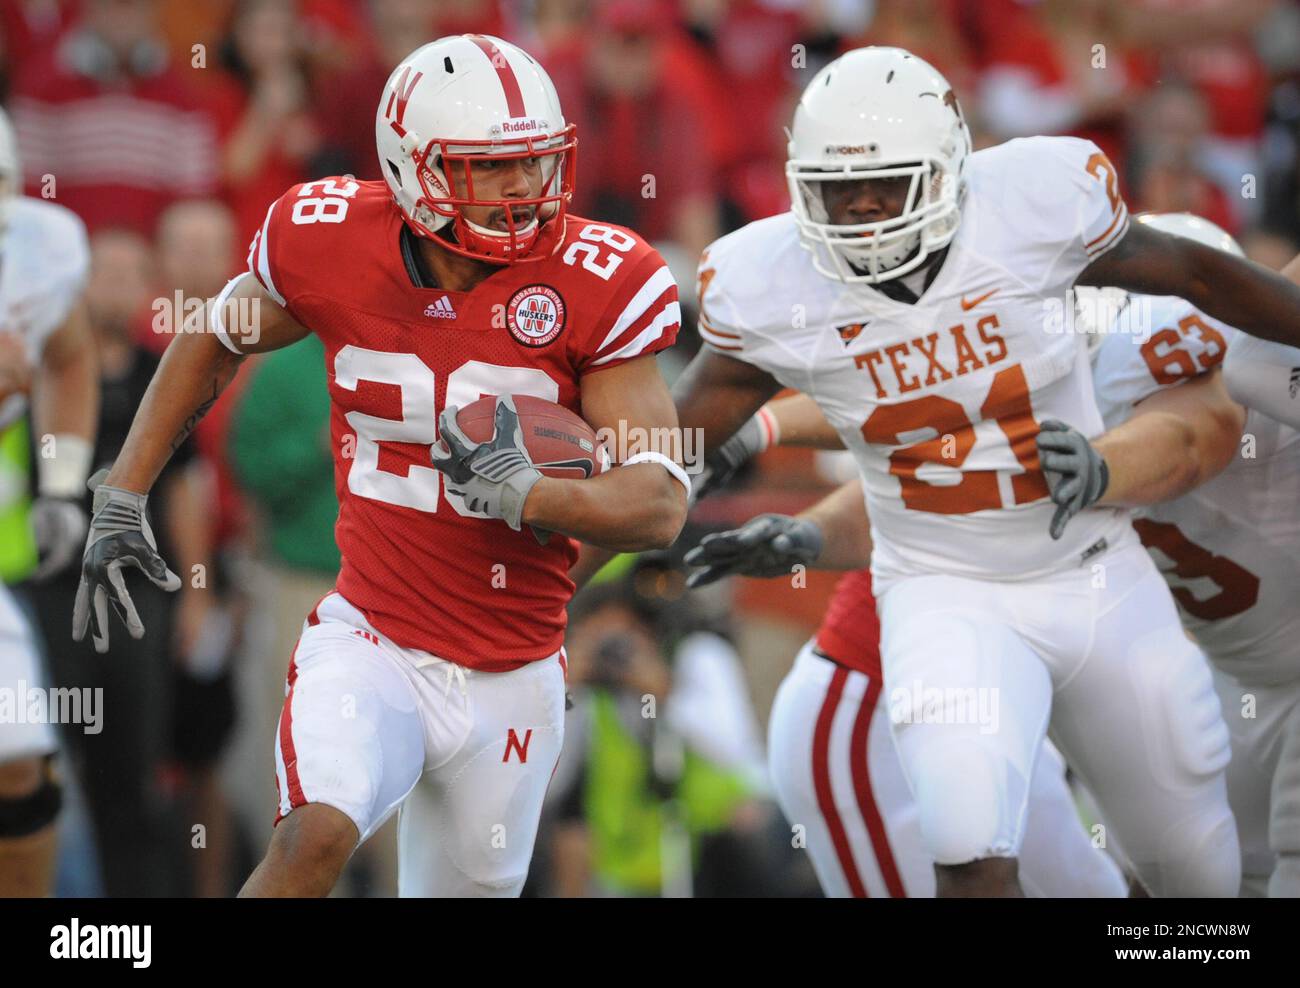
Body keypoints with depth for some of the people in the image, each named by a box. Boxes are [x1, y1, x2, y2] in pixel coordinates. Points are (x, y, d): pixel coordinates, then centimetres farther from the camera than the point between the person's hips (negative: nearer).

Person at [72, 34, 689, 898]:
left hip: (512, 680, 2)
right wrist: (122, 500, 10)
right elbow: (216, 341, 13)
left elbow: (661, 506, -14)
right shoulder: (330, 245, -8)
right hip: (372, 643, -2)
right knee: (317, 835, -28)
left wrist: (525, 494, -32)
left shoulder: (595, 289, -12)